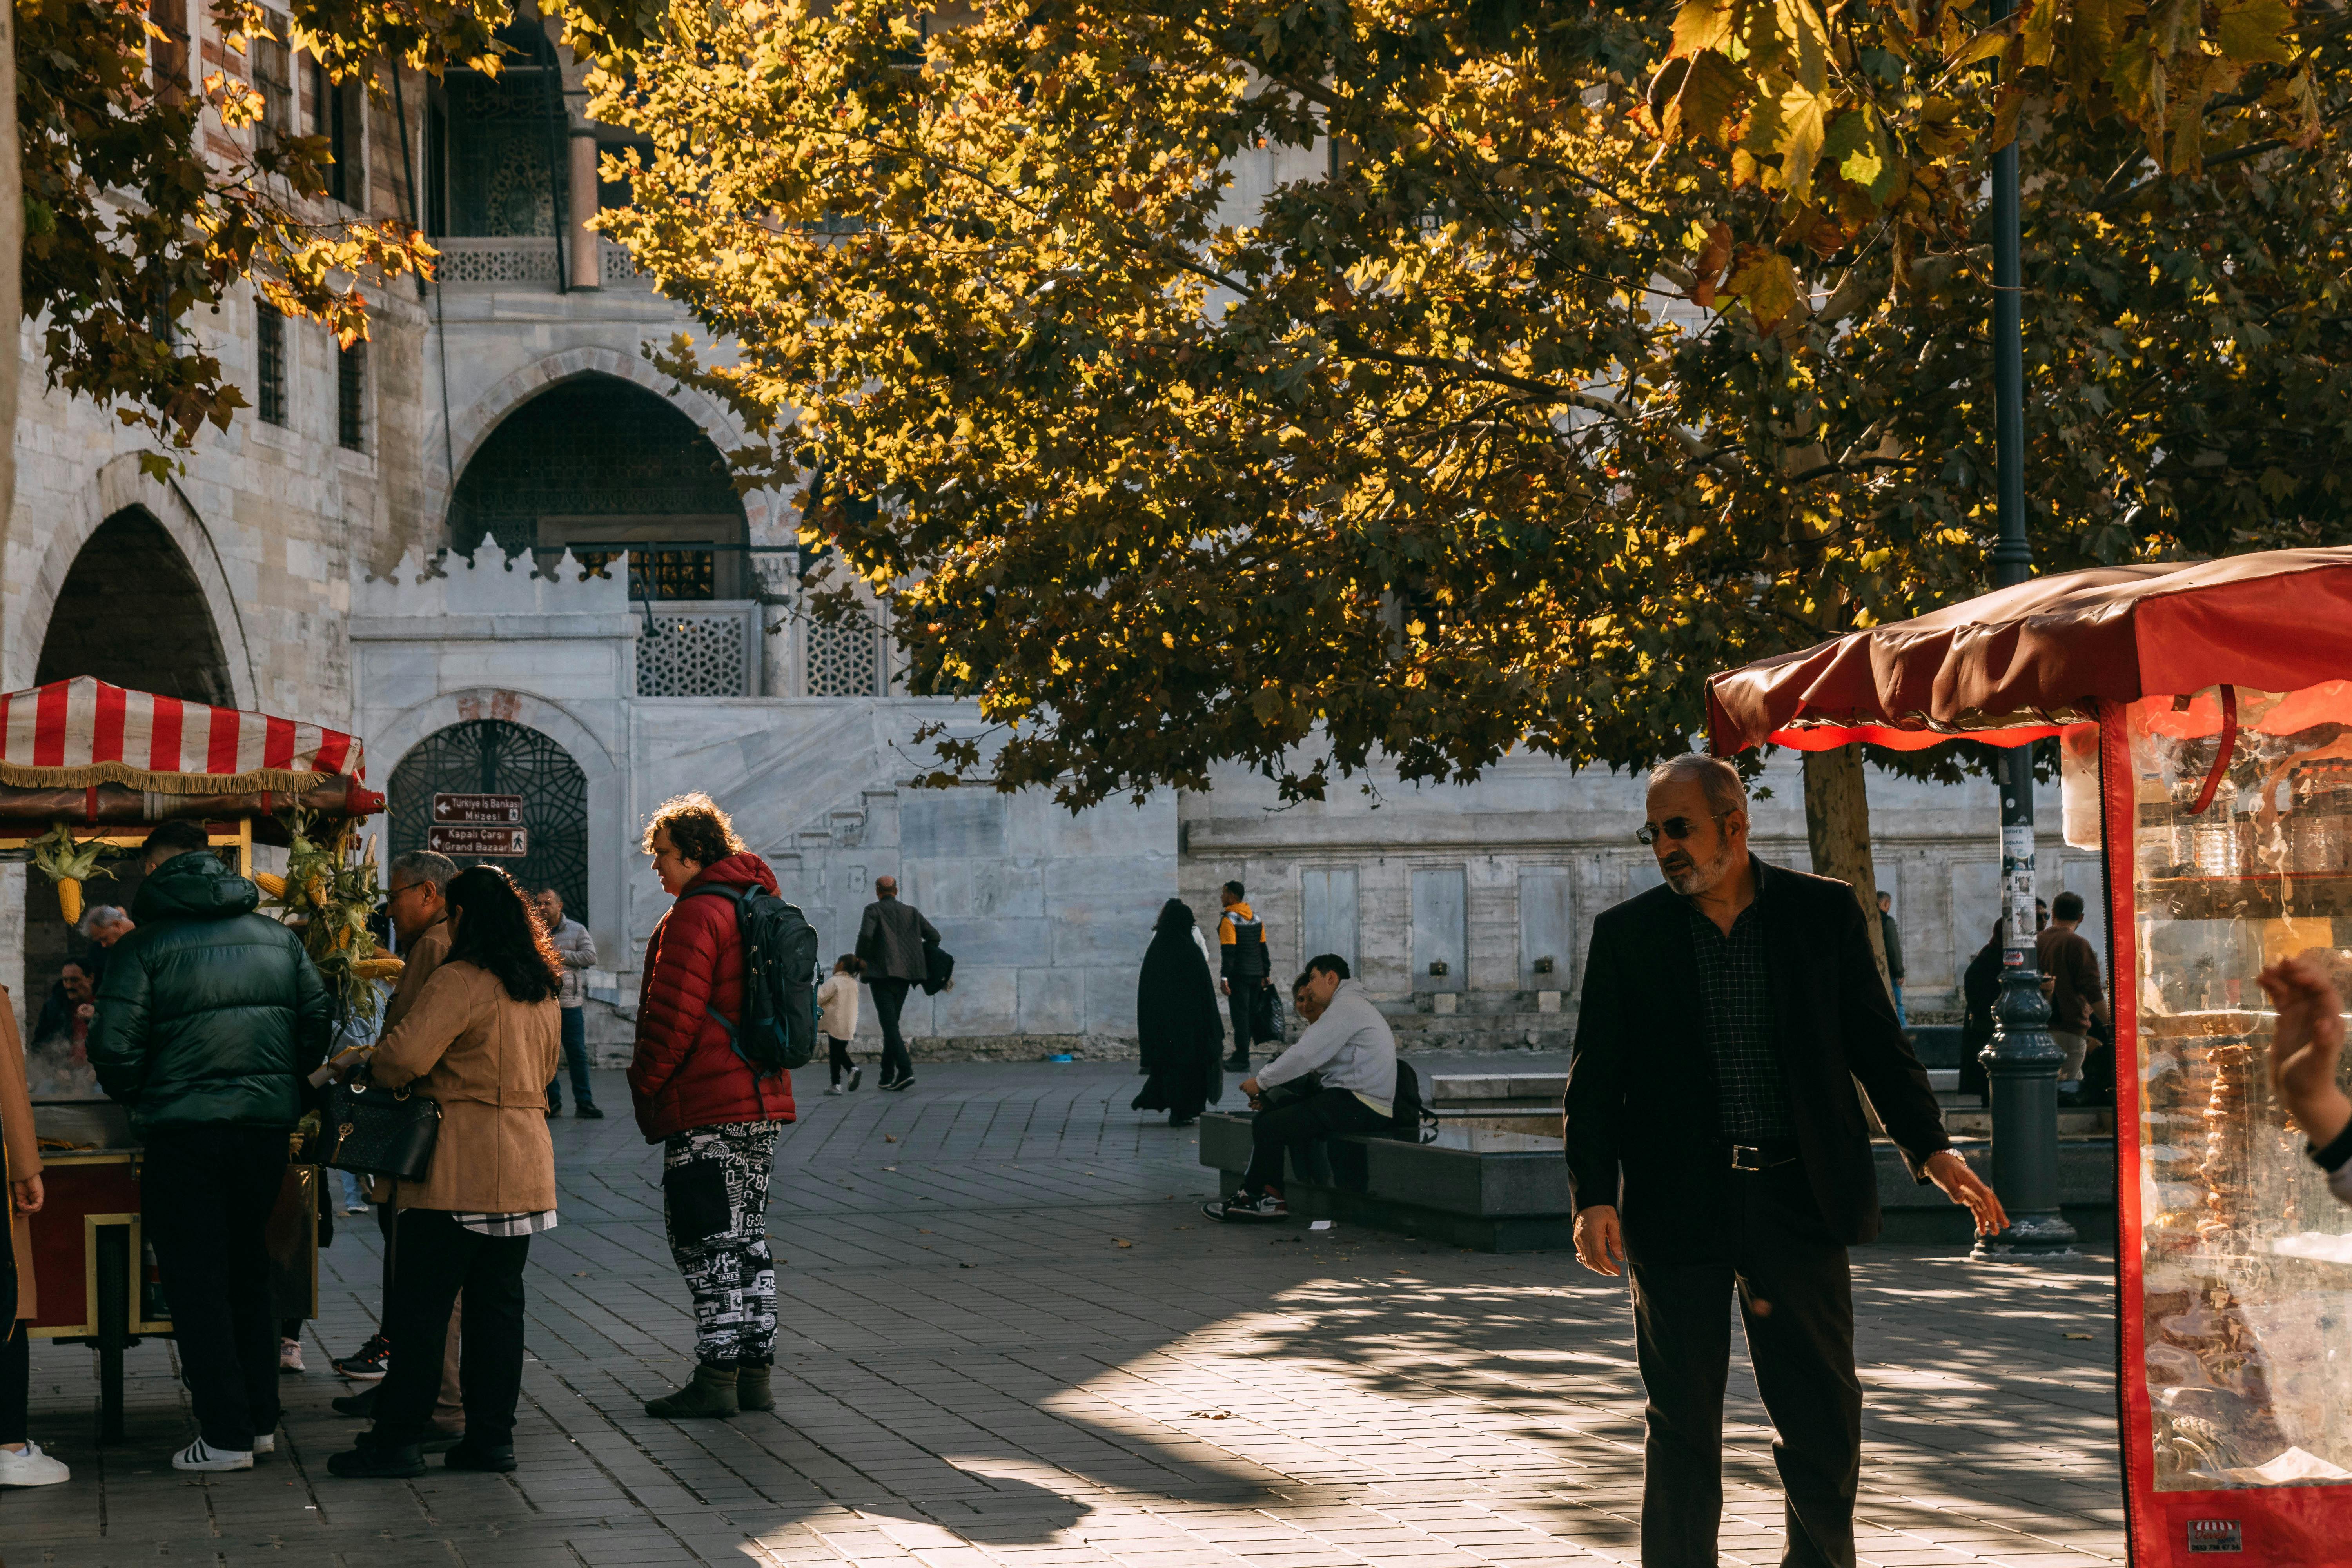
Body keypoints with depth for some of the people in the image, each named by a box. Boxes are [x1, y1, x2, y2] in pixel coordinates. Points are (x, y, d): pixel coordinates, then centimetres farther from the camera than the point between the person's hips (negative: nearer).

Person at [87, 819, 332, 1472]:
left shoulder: (145, 946, -7)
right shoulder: (278, 937, 8)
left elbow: (115, 1046, -11)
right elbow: (318, 1021, 7)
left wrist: (135, 1098, 8)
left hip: (185, 1128, -5)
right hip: (268, 1125, 5)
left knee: (197, 1278, 3)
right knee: (247, 1266, 19)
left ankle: (227, 1435, 1)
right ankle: (260, 1417, 22)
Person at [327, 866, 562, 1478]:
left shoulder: (459, 981, -13)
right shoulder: (543, 989, 13)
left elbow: (404, 1055, -20)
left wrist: (372, 1069, -1)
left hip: (460, 1169, -8)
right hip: (526, 1161, 8)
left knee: (421, 1305, -1)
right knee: (498, 1302, 11)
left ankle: (399, 1438, 1)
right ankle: (492, 1436, 12)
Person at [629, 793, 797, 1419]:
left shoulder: (696, 916, -13)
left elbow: (673, 1016, -18)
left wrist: (644, 1085, -7)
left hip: (705, 1108, -9)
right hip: (762, 1100, 9)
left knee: (706, 1242, -6)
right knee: (747, 1237, 12)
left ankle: (716, 1378, -6)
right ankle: (755, 1372, 13)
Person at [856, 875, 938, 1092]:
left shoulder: (874, 910, -1)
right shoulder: (911, 912, 15)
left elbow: (866, 935, -17)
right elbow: (934, 937, 11)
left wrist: (861, 961, -2)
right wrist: (922, 964, 22)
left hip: (883, 974, -5)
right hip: (905, 975, 6)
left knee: (890, 1024, -10)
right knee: (891, 1024, 16)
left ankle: (906, 1071, -26)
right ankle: (888, 1076, 16)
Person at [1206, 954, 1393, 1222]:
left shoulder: (1346, 1007, -12)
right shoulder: (1349, 1006, 24)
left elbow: (1304, 1055, -18)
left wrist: (1261, 1082, -7)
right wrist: (1267, 1092, 12)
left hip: (1359, 1107, -11)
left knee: (1270, 1127, -14)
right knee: (1266, 1117, 6)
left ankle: (1252, 1196, 3)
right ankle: (1273, 1200, -2)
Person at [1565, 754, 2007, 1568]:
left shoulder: (1824, 911, 4)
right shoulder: (1626, 934, 4)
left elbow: (1878, 1044, 9)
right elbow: (1594, 1081, 3)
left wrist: (1932, 1149, -2)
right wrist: (1594, 1196, -9)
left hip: (1798, 1197, 0)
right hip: (1677, 1206, 0)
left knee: (1824, 1414, 5)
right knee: (1683, 1423, 5)